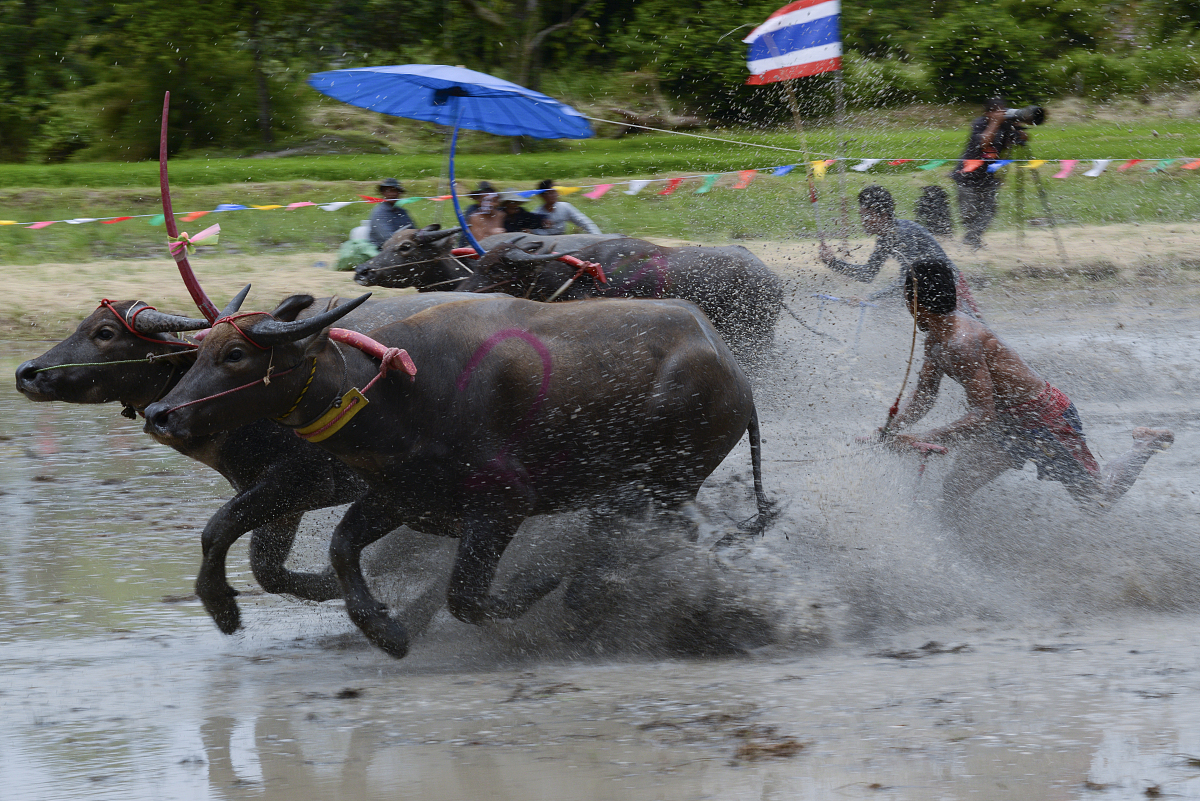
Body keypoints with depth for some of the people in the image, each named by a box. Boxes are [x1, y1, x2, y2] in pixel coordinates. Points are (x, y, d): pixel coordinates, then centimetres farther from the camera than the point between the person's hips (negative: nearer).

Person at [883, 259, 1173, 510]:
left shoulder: (961, 344, -32)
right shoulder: (935, 339, 0)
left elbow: (982, 415, -34)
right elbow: (923, 398, 9)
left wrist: (923, 439, -36)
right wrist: (890, 429, -8)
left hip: (1045, 417, -9)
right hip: (1007, 423, 9)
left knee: (1098, 497, 7)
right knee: (953, 494, 2)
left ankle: (1147, 444, 30)